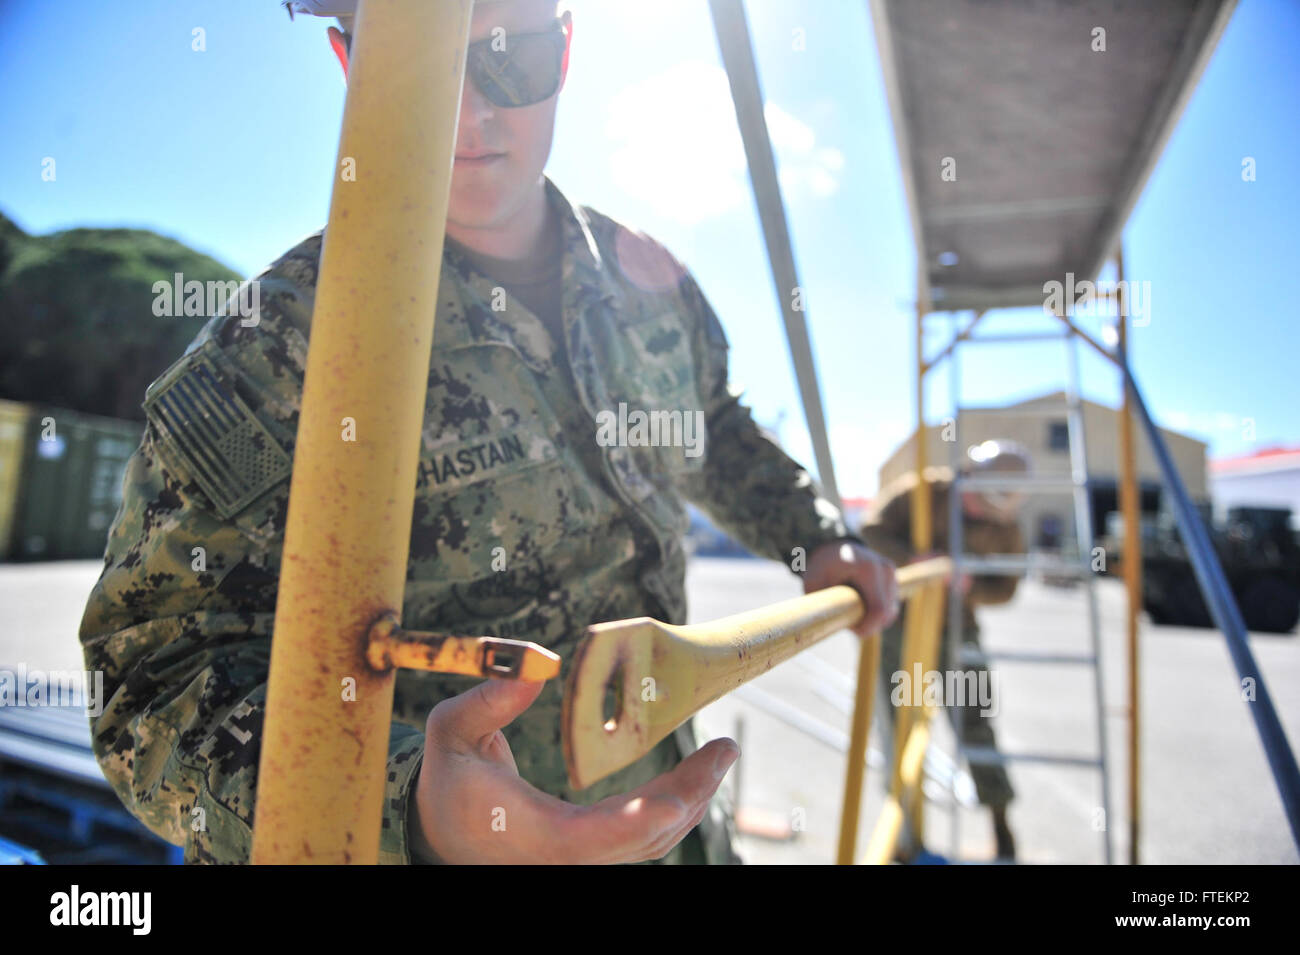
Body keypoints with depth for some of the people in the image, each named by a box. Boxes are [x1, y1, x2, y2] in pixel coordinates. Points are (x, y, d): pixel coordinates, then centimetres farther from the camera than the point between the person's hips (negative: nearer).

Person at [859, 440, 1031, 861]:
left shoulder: (1006, 526, -7)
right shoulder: (923, 491, -15)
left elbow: (1005, 588, -3)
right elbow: (872, 531, -19)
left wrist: (972, 589, -25)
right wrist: (913, 559, -37)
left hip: (956, 624, 2)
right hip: (900, 617, -1)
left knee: (973, 719, -1)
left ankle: (1000, 823, 19)